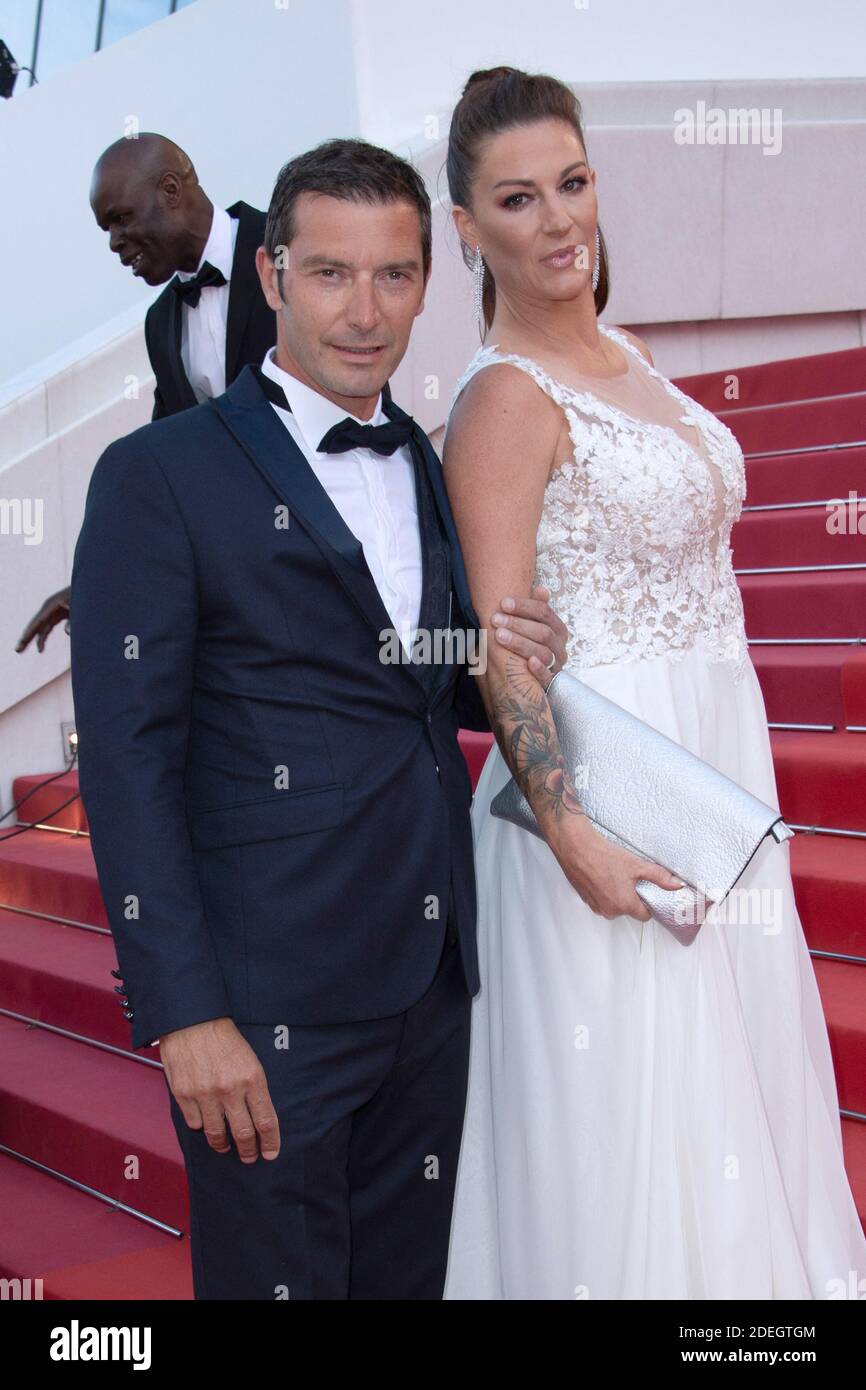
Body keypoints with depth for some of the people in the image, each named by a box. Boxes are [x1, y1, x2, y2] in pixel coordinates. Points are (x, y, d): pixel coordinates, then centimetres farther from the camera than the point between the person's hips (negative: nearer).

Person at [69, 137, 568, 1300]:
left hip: (431, 983, 6)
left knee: (408, 1276, 18)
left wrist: (513, 670, -3)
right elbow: (127, 756, -13)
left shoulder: (435, 471, 12)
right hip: (268, 1001, -6)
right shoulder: (162, 475, -8)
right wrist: (182, 1012, -18)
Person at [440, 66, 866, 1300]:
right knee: (628, 1109, 4)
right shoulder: (505, 396, -16)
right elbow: (499, 645, -20)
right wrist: (574, 838, -27)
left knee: (728, 1063, 19)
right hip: (605, 775, -8)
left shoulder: (623, 356, 10)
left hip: (712, 760, 9)